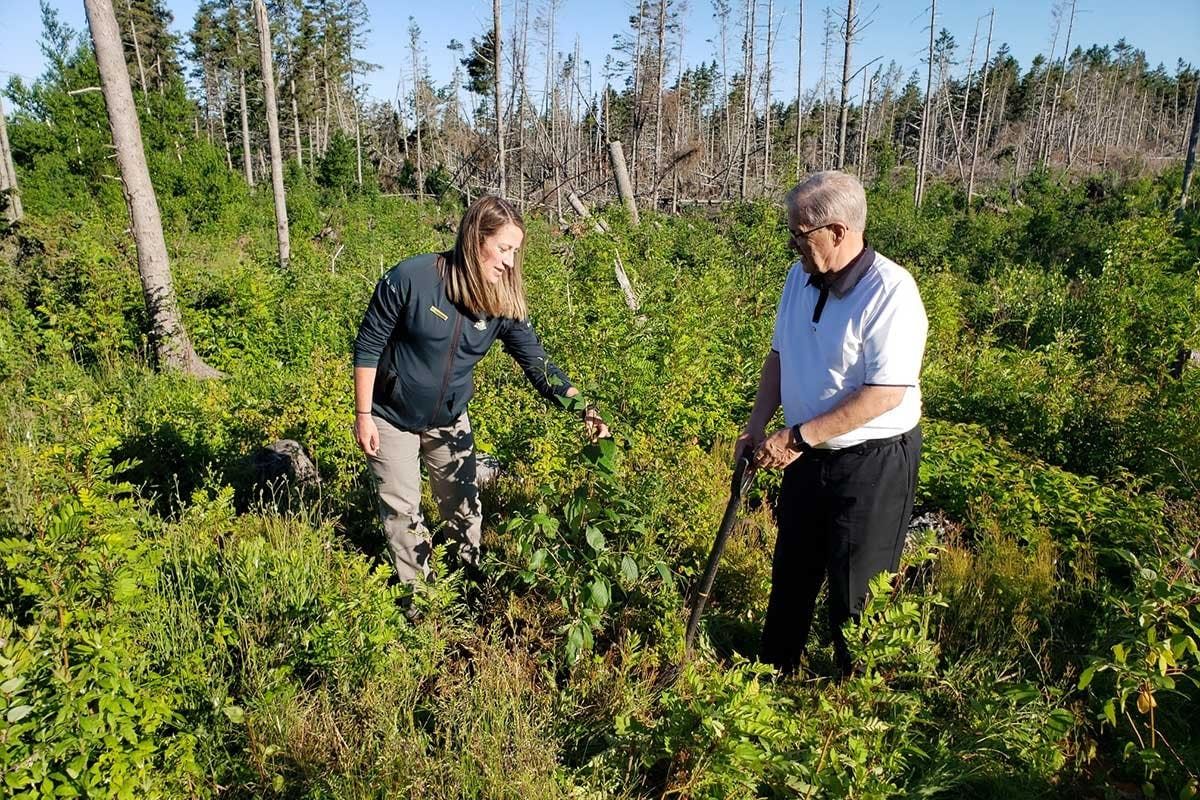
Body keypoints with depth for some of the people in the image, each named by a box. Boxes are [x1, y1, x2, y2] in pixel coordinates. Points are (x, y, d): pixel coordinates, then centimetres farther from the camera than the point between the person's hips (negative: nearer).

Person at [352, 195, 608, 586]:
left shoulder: (504, 301, -13)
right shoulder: (411, 278, -26)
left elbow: (536, 361, -11)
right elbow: (368, 345, -17)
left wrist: (581, 407, -25)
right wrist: (363, 415, -15)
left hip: (449, 420, 4)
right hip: (392, 418, -4)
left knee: (464, 506, 16)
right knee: (403, 510, 10)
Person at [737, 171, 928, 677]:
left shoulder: (890, 291, -22)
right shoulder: (800, 276, 0)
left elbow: (885, 394, -27)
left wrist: (797, 436, -24)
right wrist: (758, 425, 1)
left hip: (874, 464, -7)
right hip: (807, 456, 7)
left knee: (856, 592, 9)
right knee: (791, 575, 20)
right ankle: (773, 674, 40)